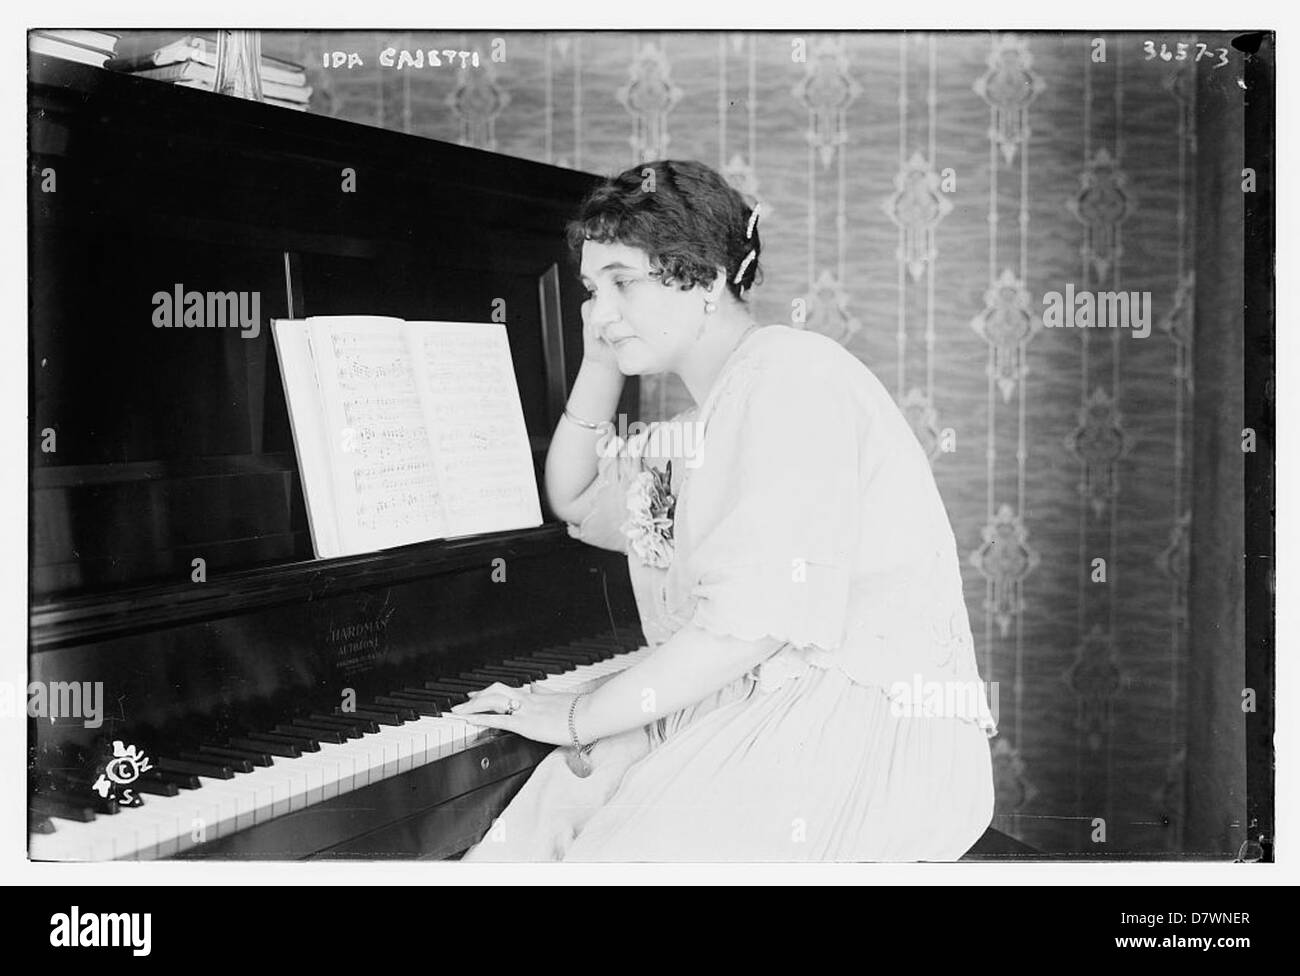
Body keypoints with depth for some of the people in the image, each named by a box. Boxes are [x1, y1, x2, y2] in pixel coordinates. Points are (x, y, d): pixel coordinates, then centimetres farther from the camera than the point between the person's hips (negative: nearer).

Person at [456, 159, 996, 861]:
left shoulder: (789, 375, -11)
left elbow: (757, 619, -20)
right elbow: (576, 505, 33)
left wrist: (581, 716, -13)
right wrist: (600, 366, 18)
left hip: (878, 726, -8)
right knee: (545, 814, -13)